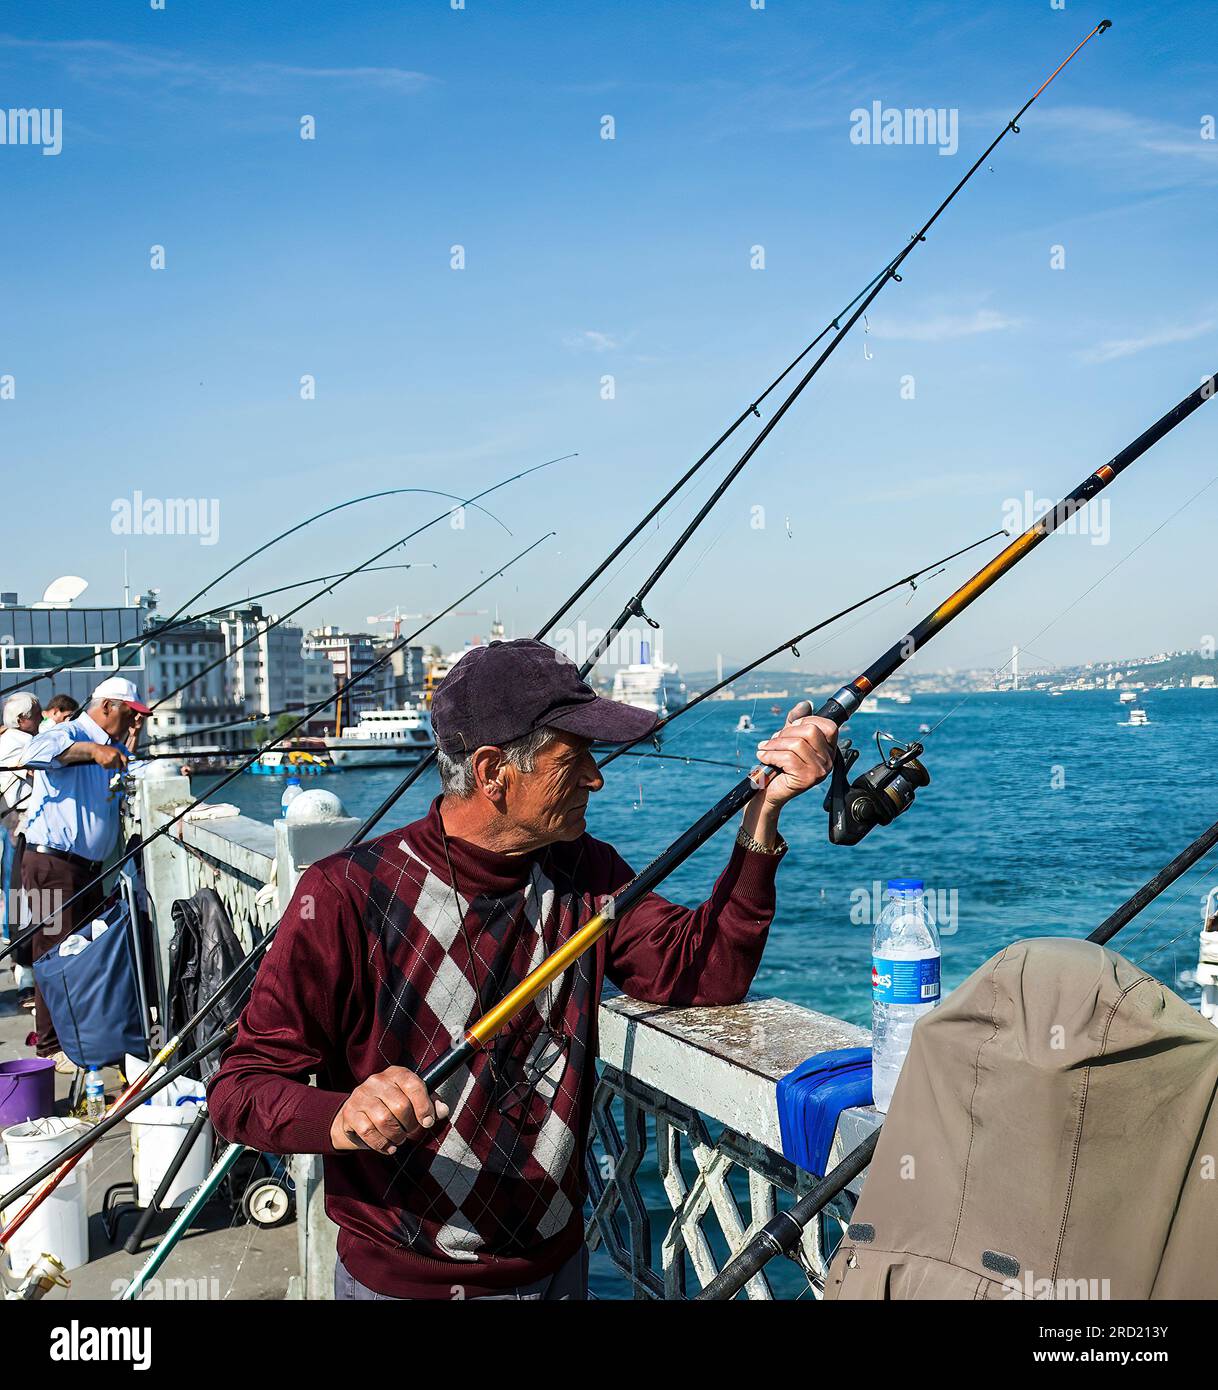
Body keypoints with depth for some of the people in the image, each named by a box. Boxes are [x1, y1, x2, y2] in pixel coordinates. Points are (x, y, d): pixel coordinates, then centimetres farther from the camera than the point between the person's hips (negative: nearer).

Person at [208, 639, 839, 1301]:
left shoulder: (584, 874, -3)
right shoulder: (348, 895, -21)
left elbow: (707, 970, -10)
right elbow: (239, 1086, -20)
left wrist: (763, 812, -19)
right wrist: (341, 1118, -41)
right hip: (400, 1277, -4)